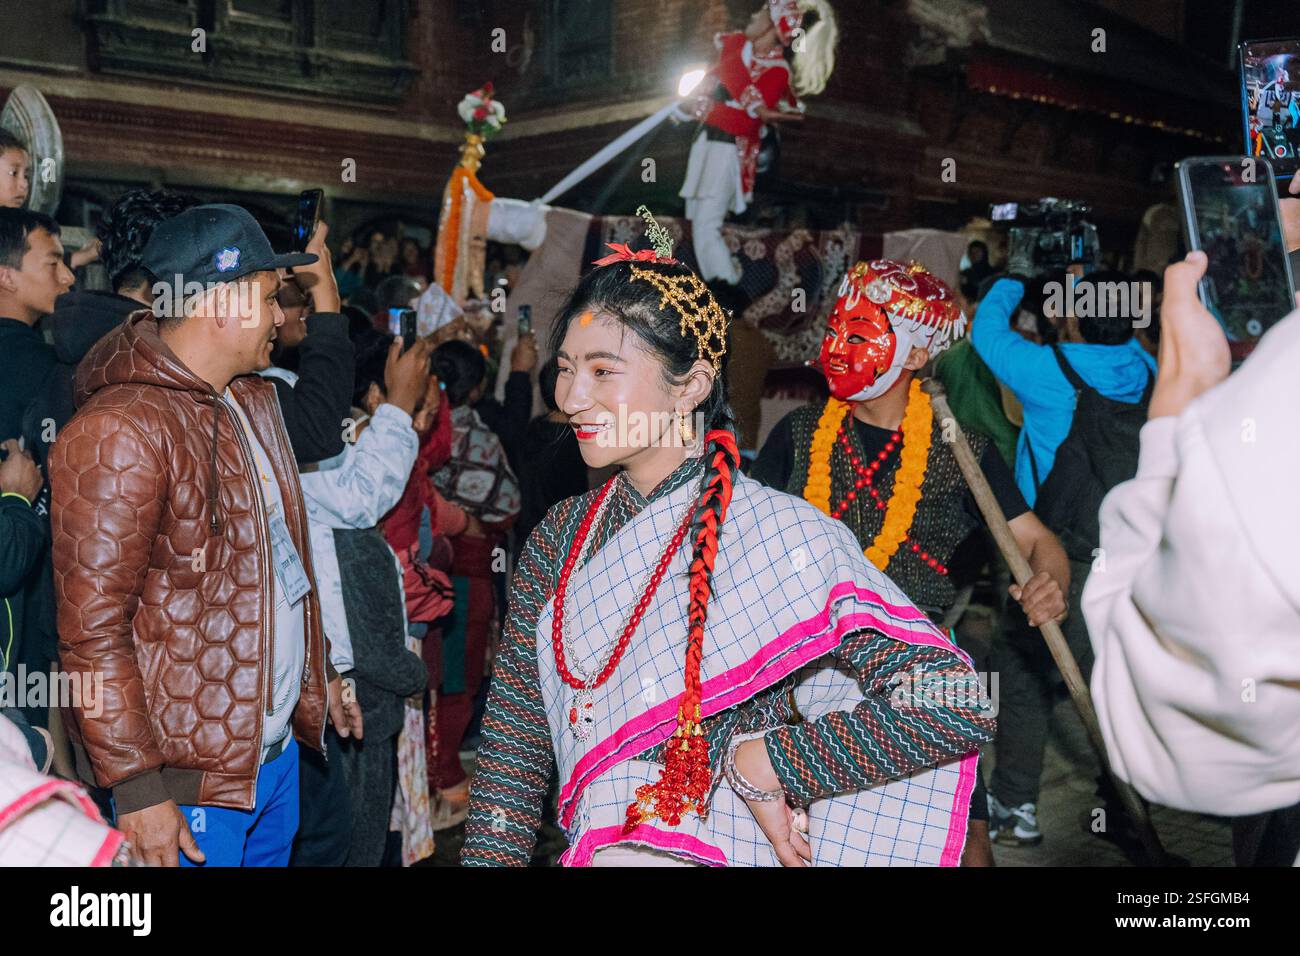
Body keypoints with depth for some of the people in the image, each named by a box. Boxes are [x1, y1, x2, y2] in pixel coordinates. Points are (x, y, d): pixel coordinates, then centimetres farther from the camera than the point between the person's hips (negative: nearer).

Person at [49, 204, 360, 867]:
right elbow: (92, 633, -20)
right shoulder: (120, 432, -18)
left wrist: (319, 676, 22)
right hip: (188, 779, -8)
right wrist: (138, 787, -20)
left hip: (278, 750, 8)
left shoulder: (254, 398, 12)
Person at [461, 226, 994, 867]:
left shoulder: (775, 535, -14)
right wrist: (488, 856, -4)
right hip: (588, 850, 4)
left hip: (721, 853, -3)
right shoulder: (561, 537, 4)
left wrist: (760, 764, -17)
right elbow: (514, 744, 7)